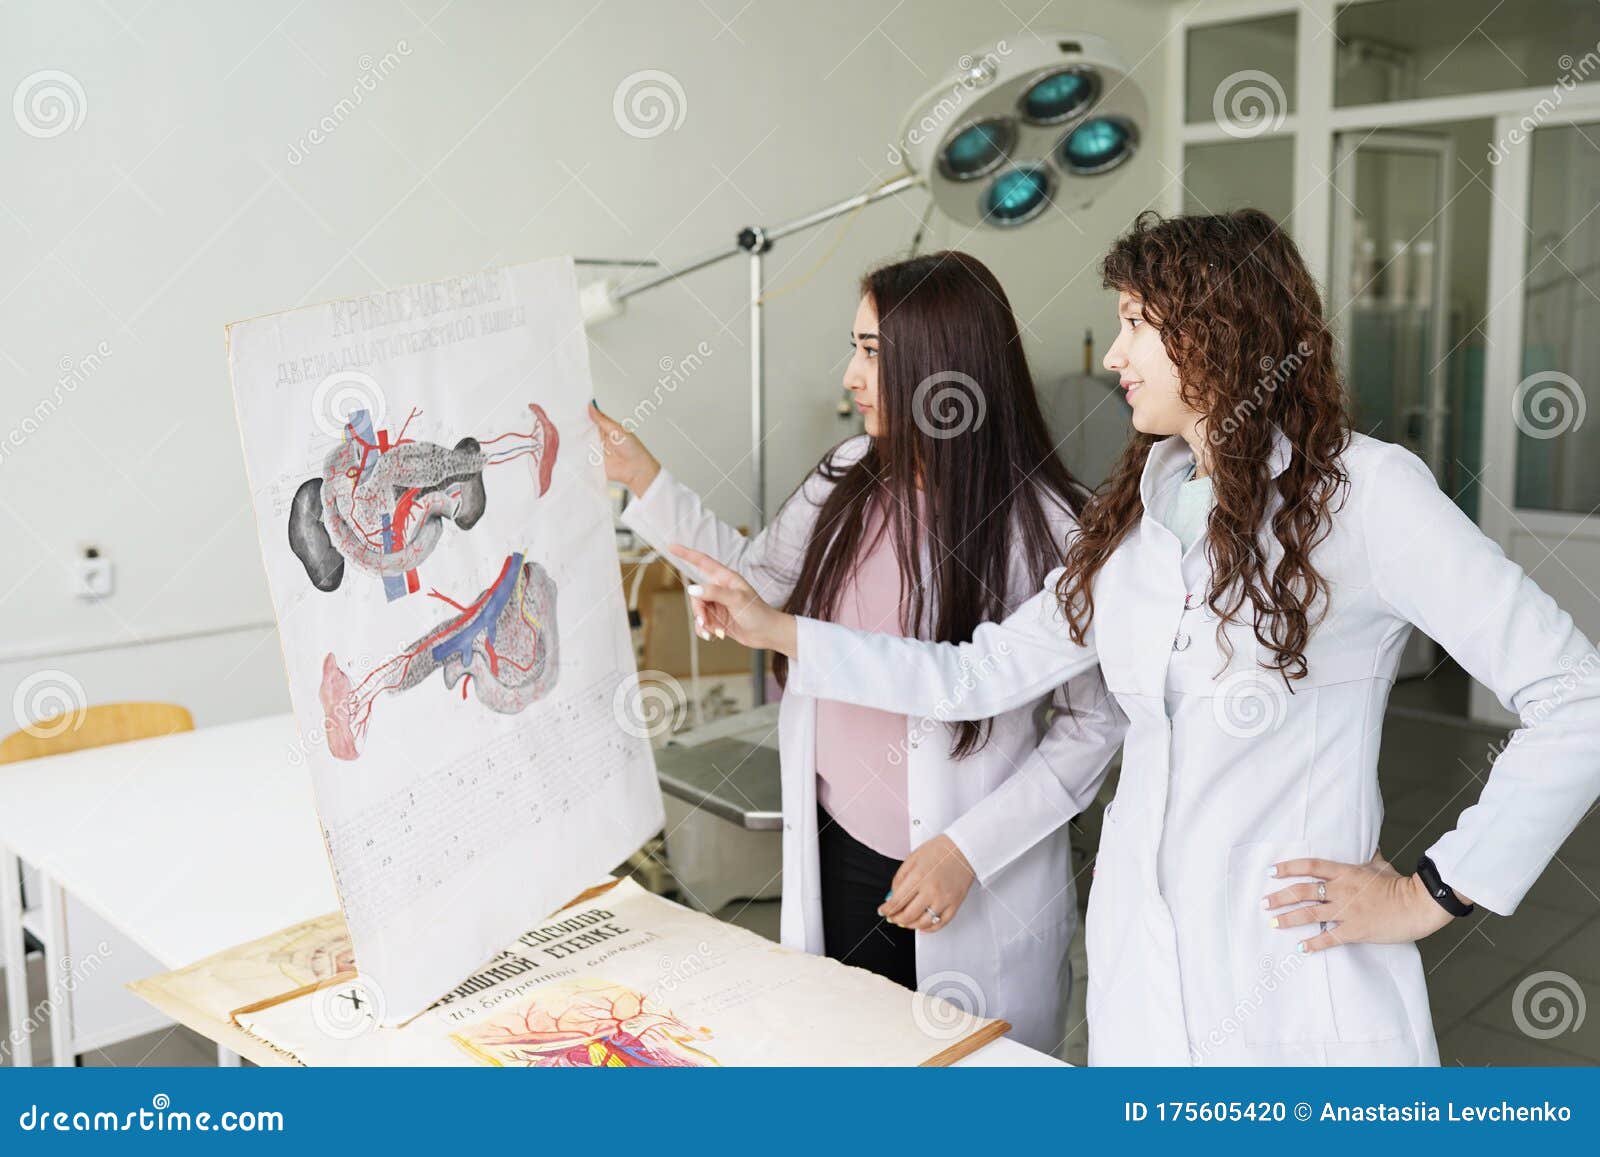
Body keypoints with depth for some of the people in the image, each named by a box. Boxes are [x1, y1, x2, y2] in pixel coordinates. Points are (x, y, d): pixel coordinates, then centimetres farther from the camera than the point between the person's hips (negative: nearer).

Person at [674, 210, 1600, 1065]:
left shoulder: (1363, 492, -12)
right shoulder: (1134, 517, 8)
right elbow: (987, 673, 9)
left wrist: (1433, 894, -11)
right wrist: (778, 631, 8)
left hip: (1299, 988, -5)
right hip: (1141, 970, 6)